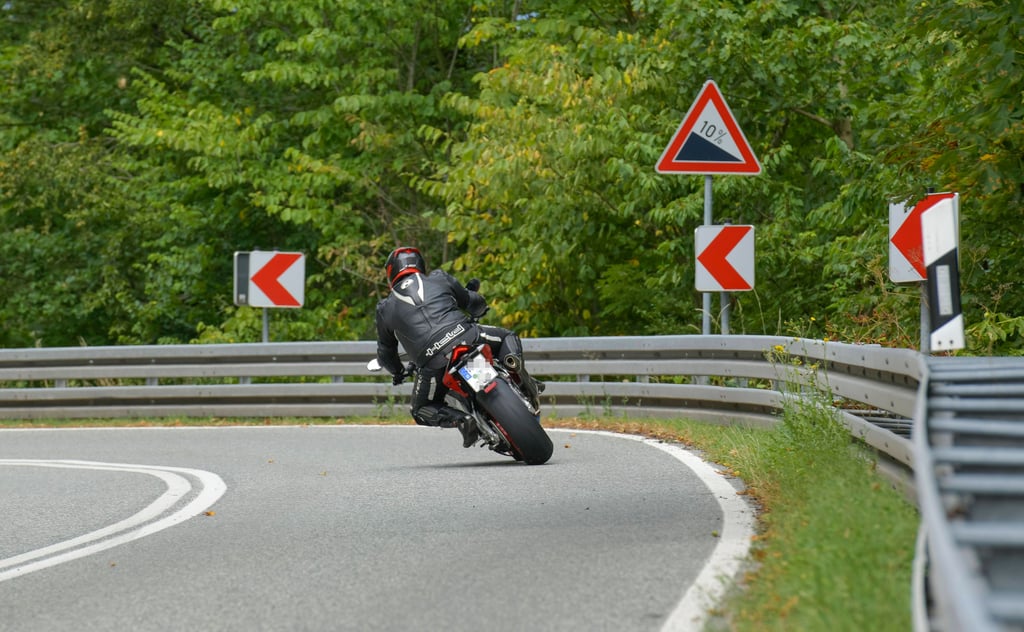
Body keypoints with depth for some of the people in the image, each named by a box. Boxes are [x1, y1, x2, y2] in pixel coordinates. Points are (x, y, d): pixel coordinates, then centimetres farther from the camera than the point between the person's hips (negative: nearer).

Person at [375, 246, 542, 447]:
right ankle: (513, 364, -6)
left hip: (433, 362, -1)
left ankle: (461, 419, -7)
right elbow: (473, 302, 32)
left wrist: (398, 373, 49)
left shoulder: (385, 309, 19)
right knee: (508, 338, 28)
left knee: (421, 410, 22)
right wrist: (478, 311, 56)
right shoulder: (439, 279, 19)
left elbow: (386, 352, 28)